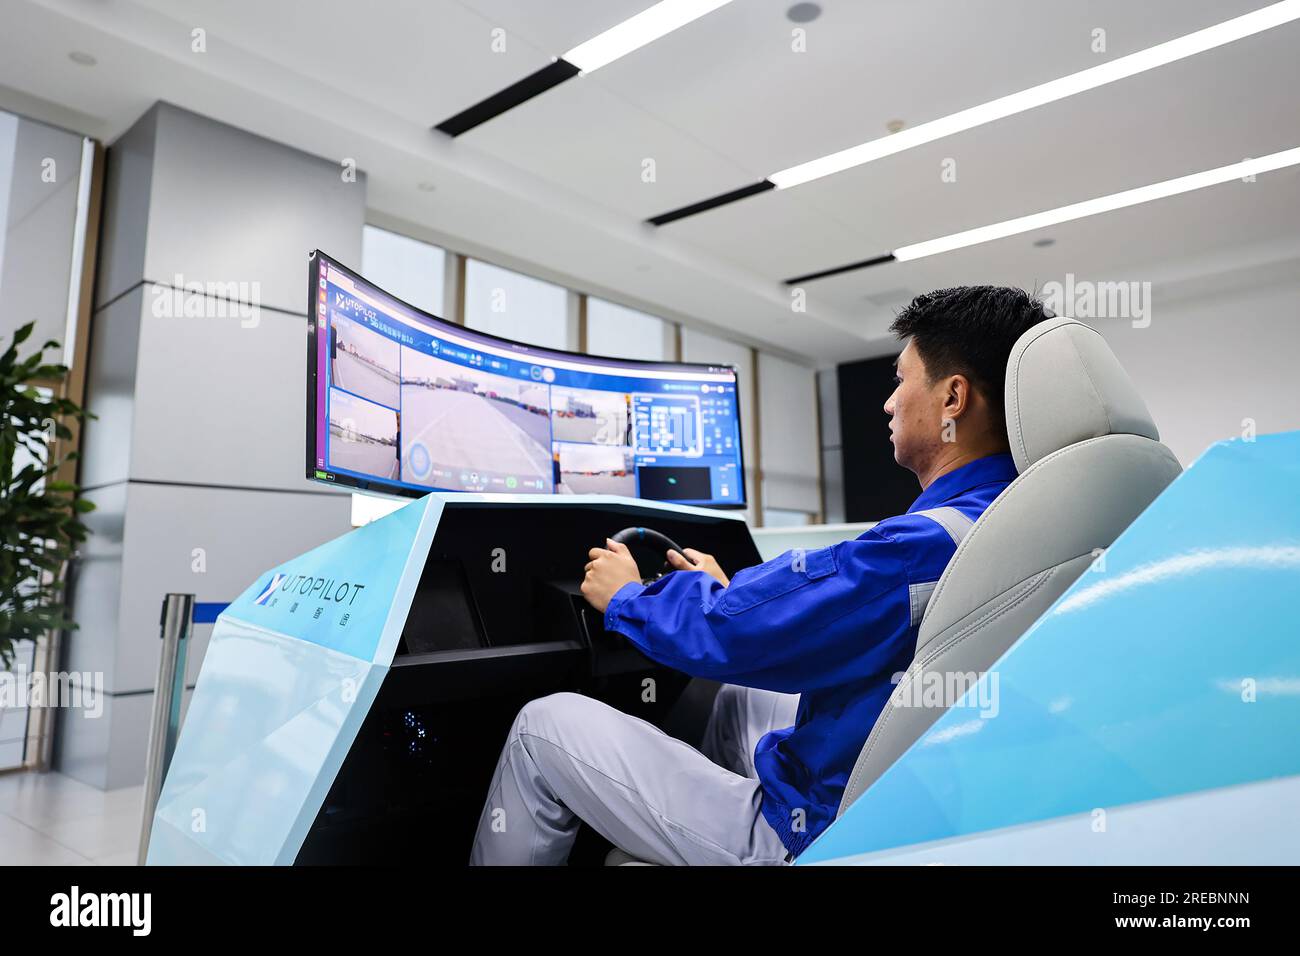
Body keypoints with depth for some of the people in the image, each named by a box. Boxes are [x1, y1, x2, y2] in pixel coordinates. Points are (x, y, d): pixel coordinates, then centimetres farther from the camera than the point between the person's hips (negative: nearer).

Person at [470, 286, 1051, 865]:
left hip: (816, 835, -9)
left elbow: (727, 635, -24)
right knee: (738, 696, 34)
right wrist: (728, 590, 18)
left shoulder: (928, 545, -29)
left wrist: (626, 596, -4)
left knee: (545, 726, -2)